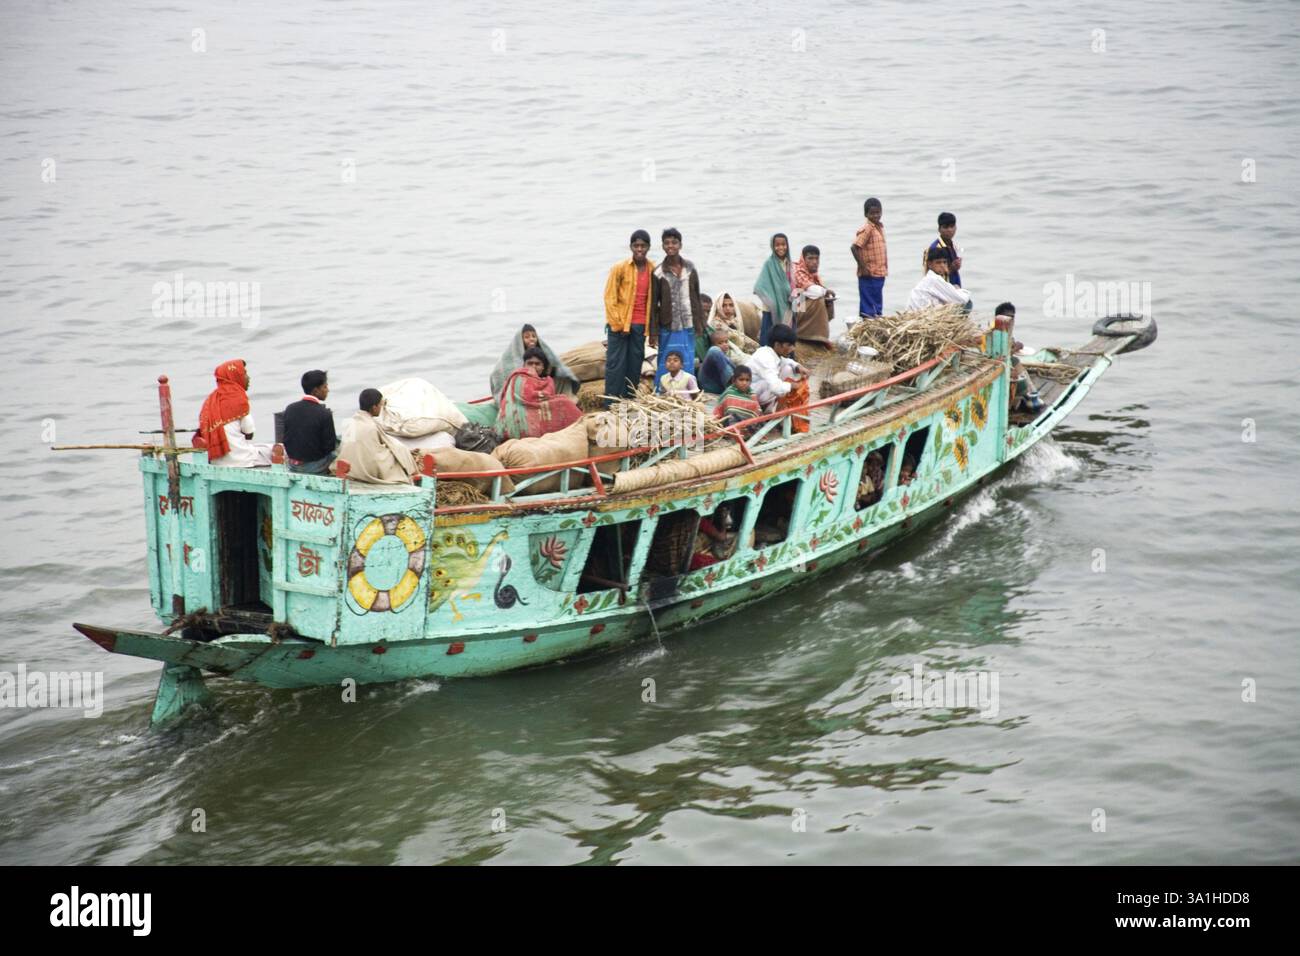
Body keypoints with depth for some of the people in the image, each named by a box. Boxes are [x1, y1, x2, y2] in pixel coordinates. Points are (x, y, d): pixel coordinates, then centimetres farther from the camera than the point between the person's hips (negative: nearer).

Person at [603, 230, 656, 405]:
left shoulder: (653, 269, 4)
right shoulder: (620, 268, -5)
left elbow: (653, 299, 10)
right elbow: (610, 298, -5)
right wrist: (617, 324, -10)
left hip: (640, 325, 4)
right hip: (620, 325, -3)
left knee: (635, 364, 7)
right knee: (615, 364, -2)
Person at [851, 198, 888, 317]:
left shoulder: (879, 227, 11)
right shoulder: (867, 229, -15)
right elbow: (854, 247, -22)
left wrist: (884, 269, 15)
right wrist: (862, 266, -20)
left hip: (879, 274, 9)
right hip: (869, 276, -9)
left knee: (878, 307, 15)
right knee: (869, 308, -5)